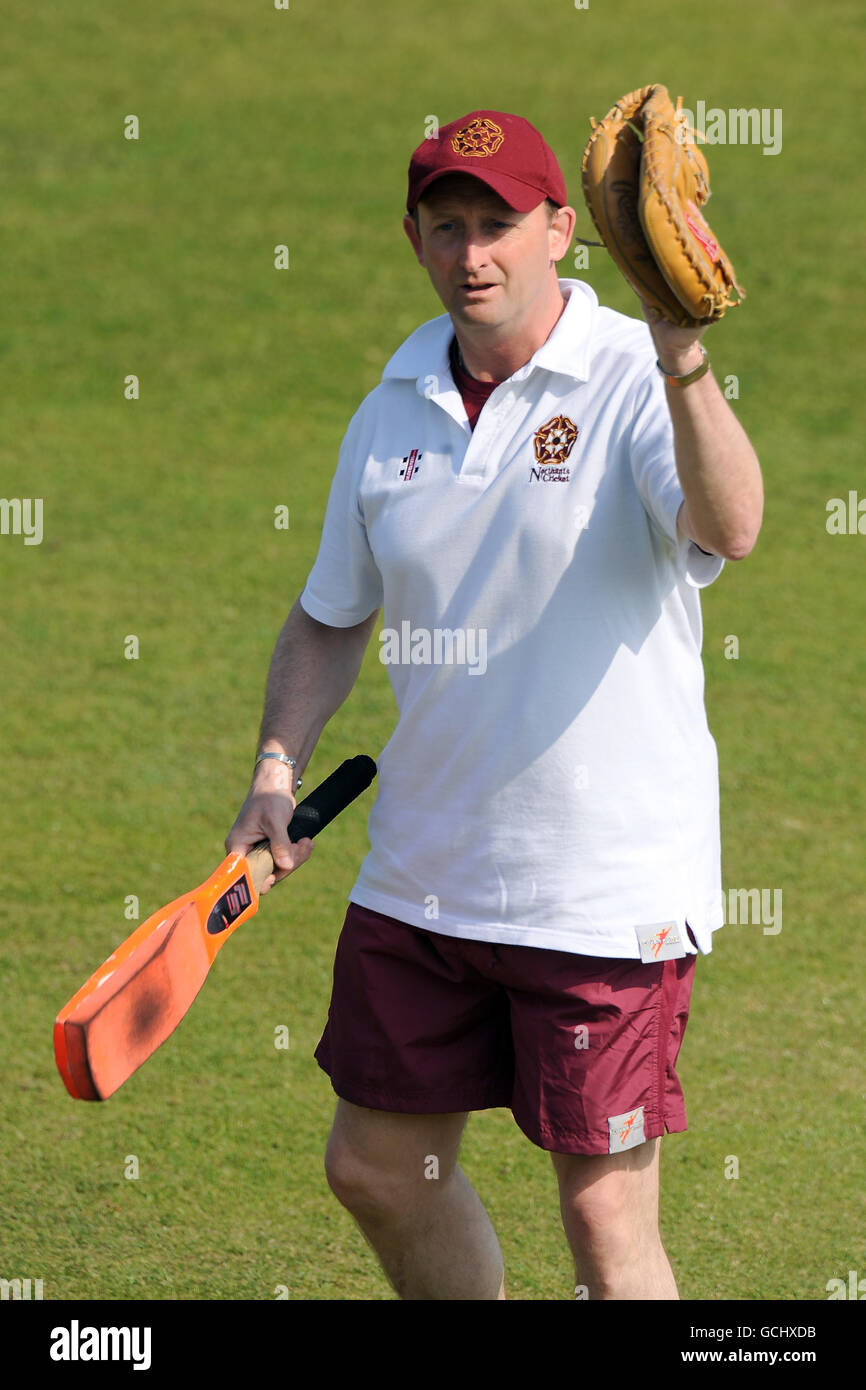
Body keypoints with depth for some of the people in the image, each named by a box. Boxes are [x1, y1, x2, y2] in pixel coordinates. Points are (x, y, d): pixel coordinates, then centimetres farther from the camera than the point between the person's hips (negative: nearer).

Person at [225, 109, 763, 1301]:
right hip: (420, 877, 7)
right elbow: (330, 620, 19)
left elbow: (729, 530, -35)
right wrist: (277, 772, 2)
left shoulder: (637, 384, -13)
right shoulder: (394, 411, 7)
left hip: (610, 882, -7)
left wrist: (683, 363, -51)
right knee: (379, 1168, 16)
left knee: (607, 1214, -6)